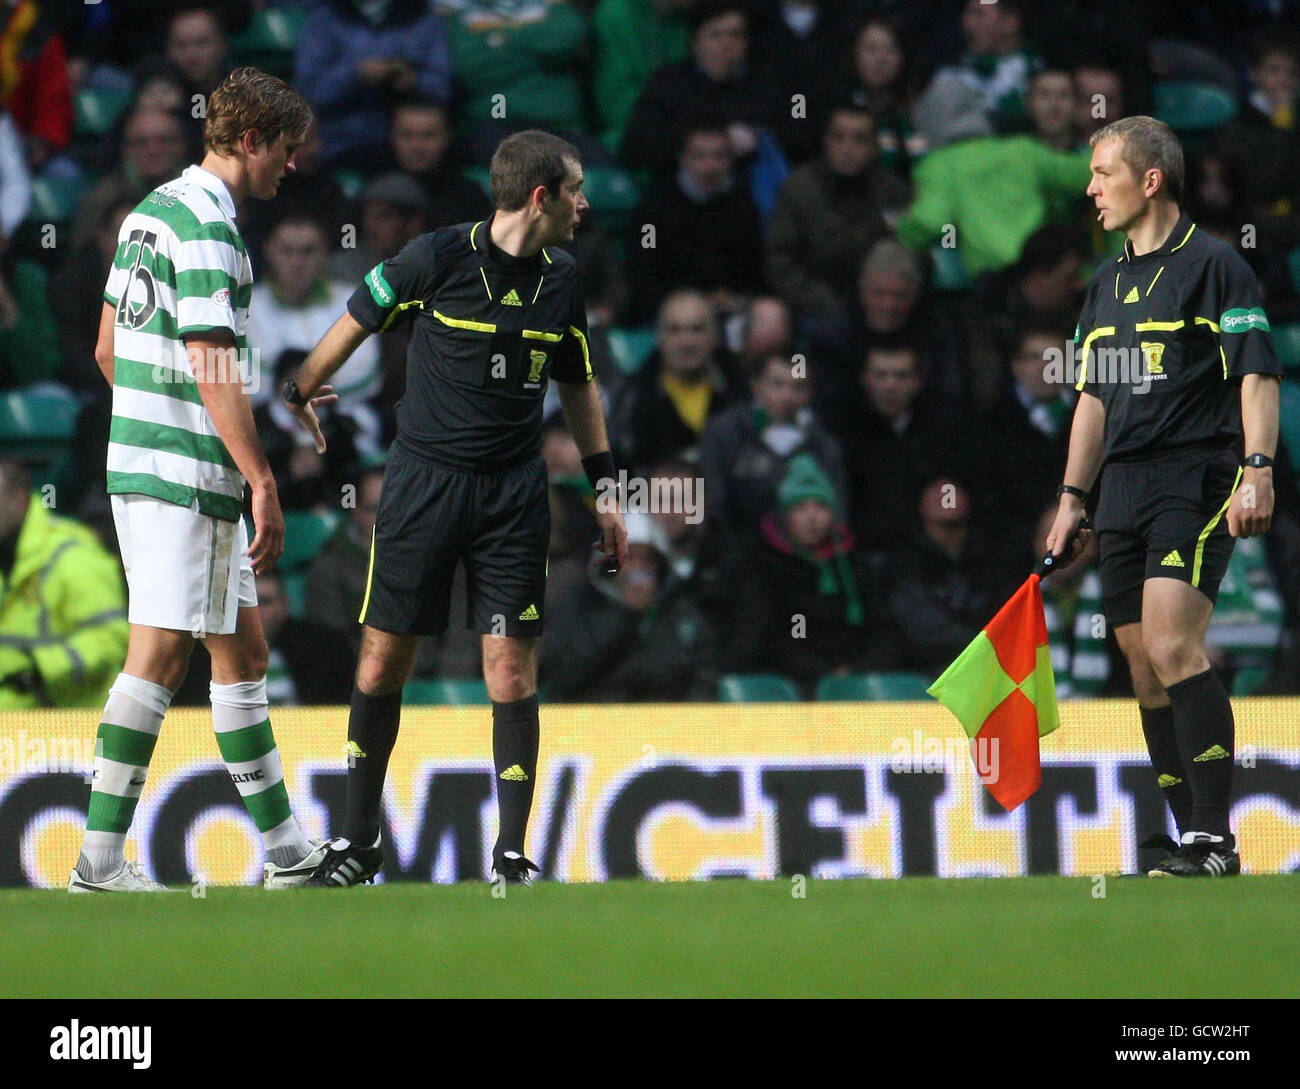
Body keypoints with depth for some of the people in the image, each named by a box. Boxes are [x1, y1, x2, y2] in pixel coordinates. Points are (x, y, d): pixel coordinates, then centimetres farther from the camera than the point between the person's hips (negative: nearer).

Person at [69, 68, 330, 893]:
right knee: (160, 655, -9)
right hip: (188, 476, -10)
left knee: (242, 652, 13)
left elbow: (109, 346, 21)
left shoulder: (151, 209, 16)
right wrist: (263, 479, -19)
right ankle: (100, 859, -9)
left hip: (138, 456, 10)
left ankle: (289, 853, 17)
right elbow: (212, 367, -19)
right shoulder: (205, 224, -14)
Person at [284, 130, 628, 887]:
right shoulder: (438, 258, -10)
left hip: (514, 496, 2)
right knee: (383, 661, 2)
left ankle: (511, 854, 1)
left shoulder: (562, 283, 4)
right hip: (424, 481, -2)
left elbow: (579, 385, 18)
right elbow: (358, 320, 5)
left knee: (512, 668, -5)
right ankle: (360, 840, 17)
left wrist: (604, 488, 16)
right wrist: (301, 392, 14)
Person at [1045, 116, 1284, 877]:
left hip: (1197, 480, -8)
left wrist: (1257, 471, -19)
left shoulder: (1214, 265, -4)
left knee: (1173, 645, -21)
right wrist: (1073, 497, 20)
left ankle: (1214, 838, -20)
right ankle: (1195, 843, 7)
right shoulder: (1108, 284, 19)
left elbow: (1258, 373, -9)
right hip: (1124, 492, 8)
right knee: (1146, 666, 4)